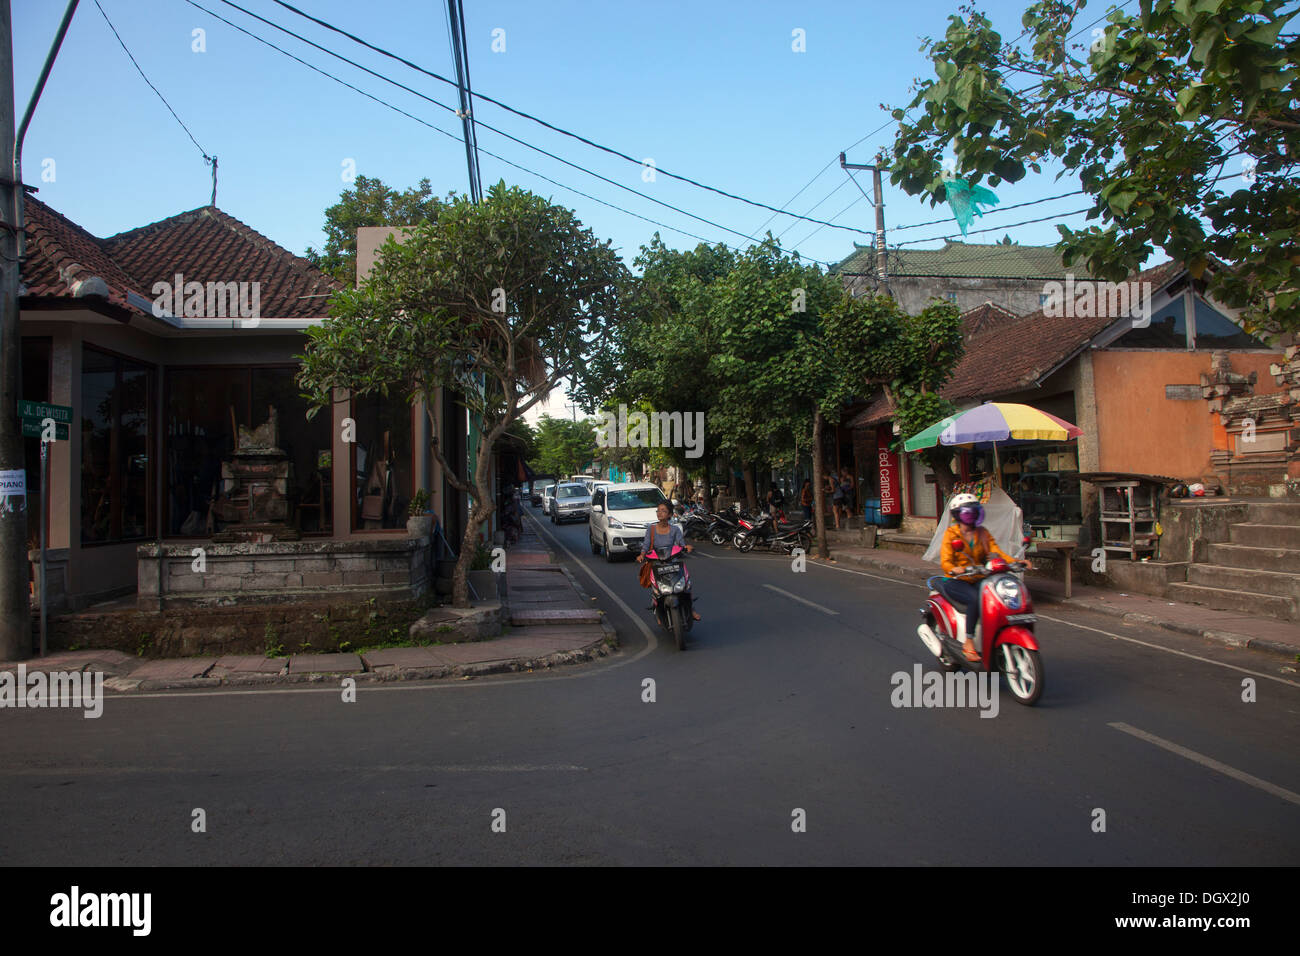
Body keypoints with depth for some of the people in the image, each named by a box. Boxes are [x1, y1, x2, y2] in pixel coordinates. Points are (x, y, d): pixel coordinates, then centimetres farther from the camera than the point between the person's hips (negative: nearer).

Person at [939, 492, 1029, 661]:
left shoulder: (982, 532, 13)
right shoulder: (951, 533, -3)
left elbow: (996, 552, 3)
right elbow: (945, 561, -13)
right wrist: (954, 569, -37)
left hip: (979, 580, 5)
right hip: (956, 582, -5)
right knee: (976, 599, -34)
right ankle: (968, 643, -25)